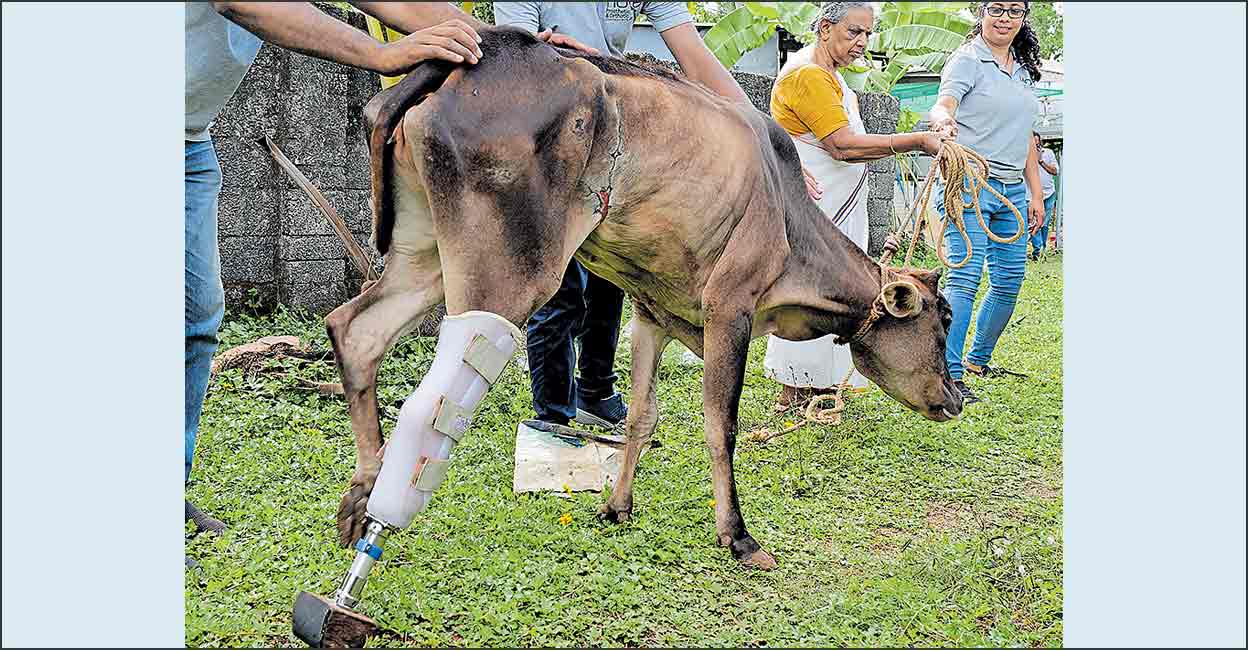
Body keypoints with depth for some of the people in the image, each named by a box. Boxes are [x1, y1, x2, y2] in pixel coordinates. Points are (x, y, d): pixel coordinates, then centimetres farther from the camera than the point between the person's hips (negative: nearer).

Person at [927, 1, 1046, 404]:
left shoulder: (1023, 69, 18)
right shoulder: (967, 60, -3)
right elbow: (943, 104, -21)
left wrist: (1036, 193, 19)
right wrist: (942, 119, -45)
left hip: (1012, 190, 7)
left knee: (1010, 281, 9)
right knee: (965, 277, -14)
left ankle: (978, 360, 25)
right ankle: (948, 375, -14)